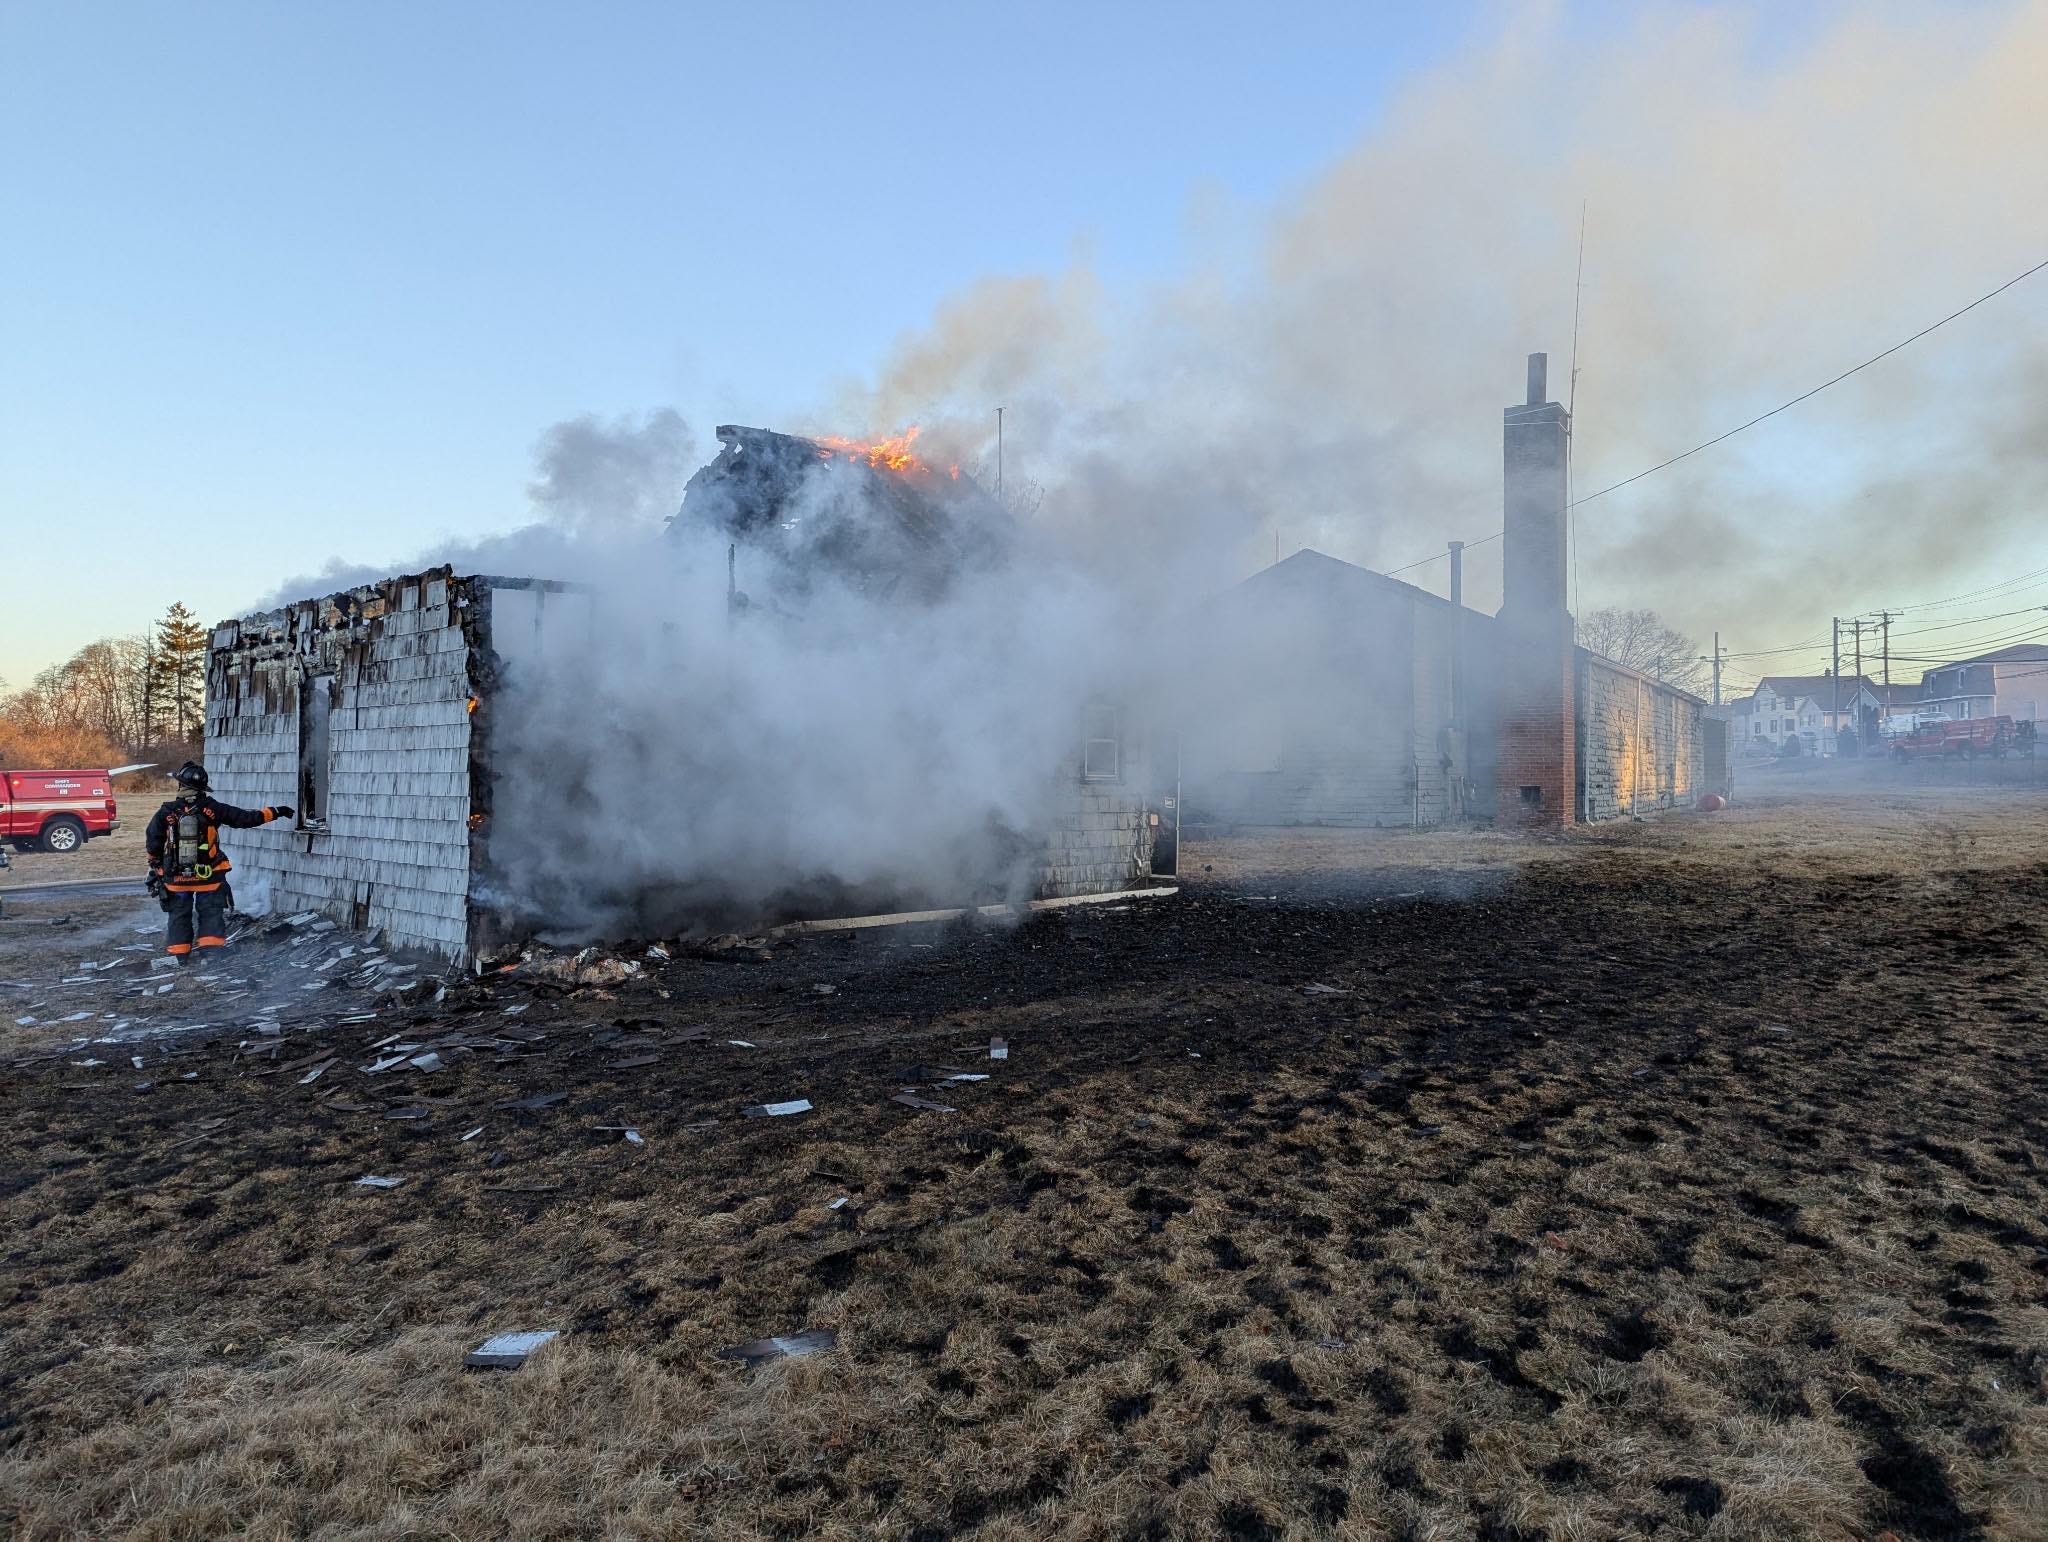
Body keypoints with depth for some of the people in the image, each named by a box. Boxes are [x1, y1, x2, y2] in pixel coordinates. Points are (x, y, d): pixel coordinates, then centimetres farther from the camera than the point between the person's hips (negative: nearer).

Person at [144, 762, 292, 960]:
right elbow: (245, 818, -6)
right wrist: (275, 812, 3)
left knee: (179, 915, 14)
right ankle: (212, 950, 1)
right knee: (211, 913, 8)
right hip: (208, 877, -1)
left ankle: (181, 955, 18)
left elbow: (152, 843, -2)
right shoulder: (212, 809, -11)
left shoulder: (167, 812, -8)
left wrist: (155, 865, 15)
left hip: (176, 878, 1)